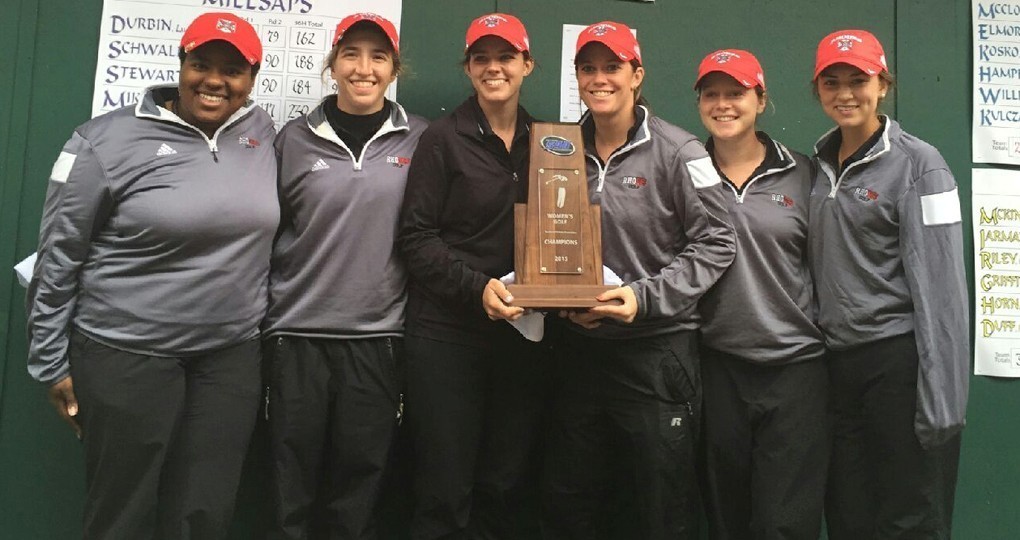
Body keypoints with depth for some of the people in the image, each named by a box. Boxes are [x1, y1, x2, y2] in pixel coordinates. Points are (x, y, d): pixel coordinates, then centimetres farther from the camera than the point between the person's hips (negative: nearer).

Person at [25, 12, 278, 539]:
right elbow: (57, 260, -4)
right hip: (126, 356, -3)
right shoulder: (108, 140, -9)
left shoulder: (261, 131, 3)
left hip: (232, 357, 4)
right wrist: (52, 365, -2)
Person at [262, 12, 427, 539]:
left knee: (358, 492, 10)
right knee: (293, 487, 9)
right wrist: (259, 316, 7)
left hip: (379, 336, 0)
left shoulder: (419, 140, 4)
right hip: (298, 332, 1)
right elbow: (266, 233, 9)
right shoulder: (295, 139, 4)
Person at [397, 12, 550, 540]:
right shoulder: (443, 139, -2)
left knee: (509, 485, 10)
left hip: (522, 332, 4)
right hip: (446, 332, -4)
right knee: (446, 490, 2)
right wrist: (477, 286, -20)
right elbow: (416, 236, -7)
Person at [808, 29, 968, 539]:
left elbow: (940, 286, -14)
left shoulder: (918, 164, -8)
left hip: (899, 361, -6)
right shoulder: (818, 165, 10)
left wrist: (941, 400, -17)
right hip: (837, 362, 6)